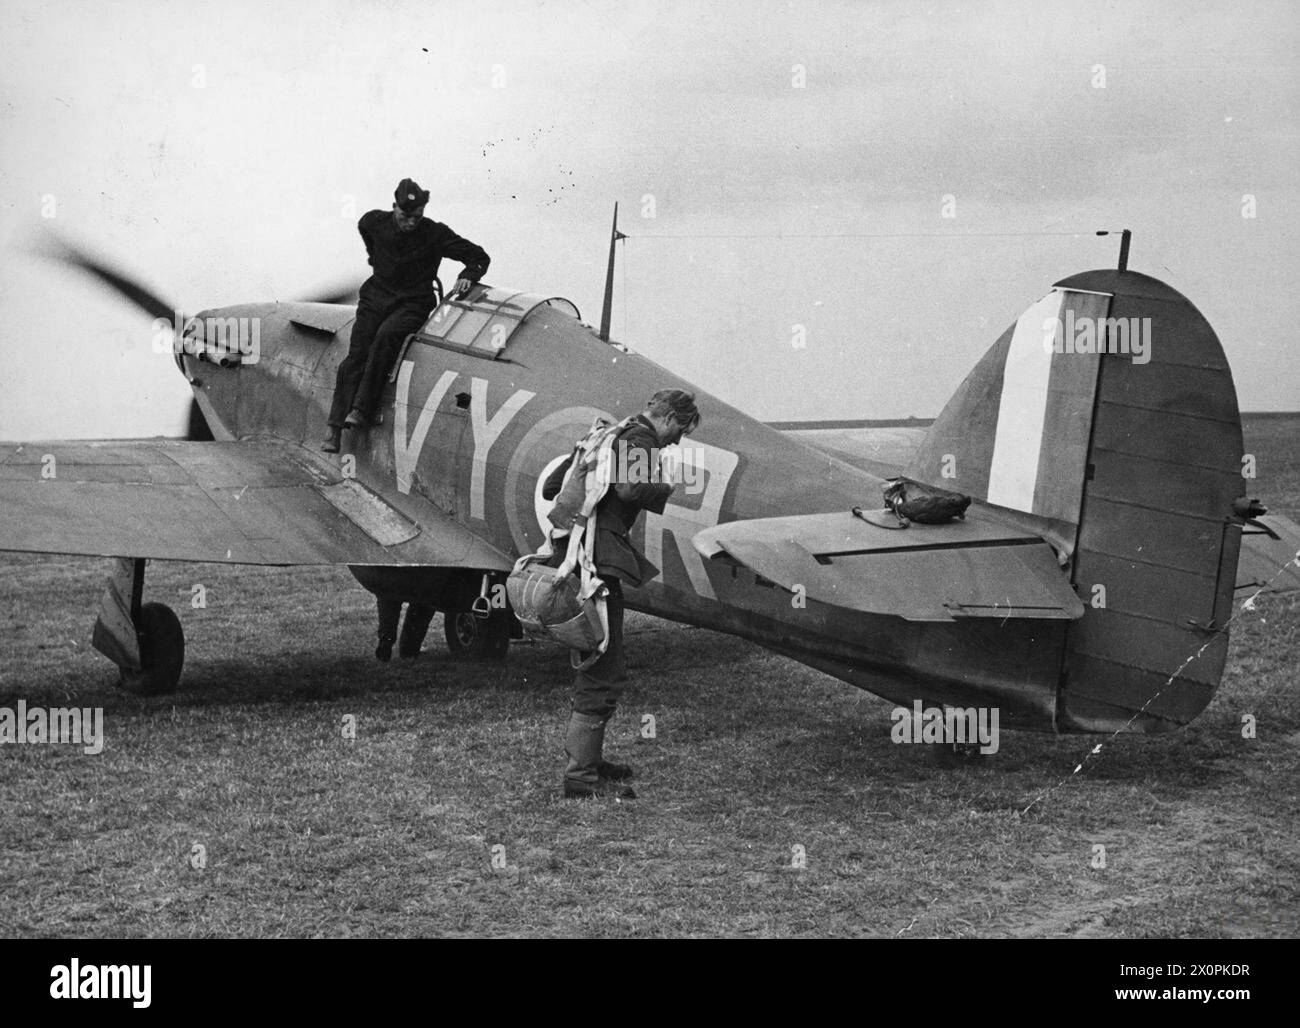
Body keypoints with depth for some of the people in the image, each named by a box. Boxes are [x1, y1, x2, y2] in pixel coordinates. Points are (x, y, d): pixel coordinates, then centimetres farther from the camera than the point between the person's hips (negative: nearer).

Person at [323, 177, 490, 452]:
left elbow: (480, 256, -7)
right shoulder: (375, 222, -2)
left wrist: (468, 276, -26)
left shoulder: (434, 234, -11)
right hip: (377, 295, 3)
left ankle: (361, 409, -32)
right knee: (357, 354, -14)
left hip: (413, 303, -3)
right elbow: (363, 228, 26)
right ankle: (335, 426, -15)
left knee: (386, 335, -33)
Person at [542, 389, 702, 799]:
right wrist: (674, 492, -13)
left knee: (593, 668, 21)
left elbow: (551, 486, 24)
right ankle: (581, 776, -2)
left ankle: (586, 759, 30)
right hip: (599, 561, -10)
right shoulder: (640, 438, -5)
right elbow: (630, 487, -26)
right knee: (604, 676, -5)